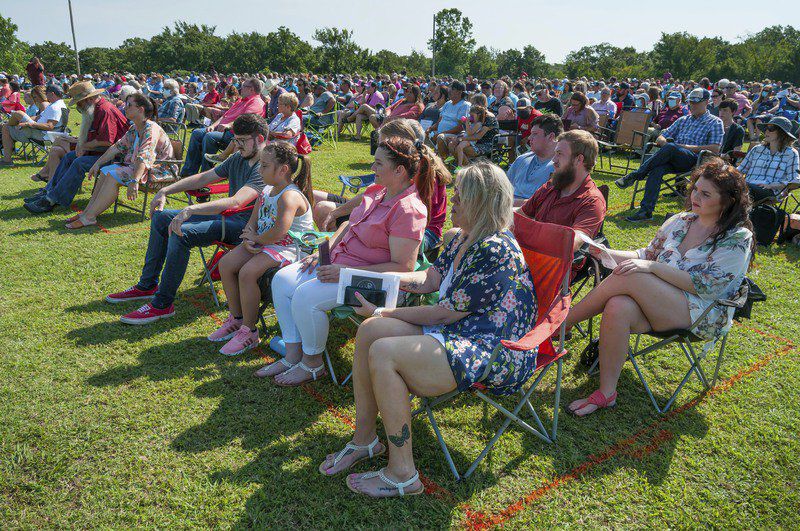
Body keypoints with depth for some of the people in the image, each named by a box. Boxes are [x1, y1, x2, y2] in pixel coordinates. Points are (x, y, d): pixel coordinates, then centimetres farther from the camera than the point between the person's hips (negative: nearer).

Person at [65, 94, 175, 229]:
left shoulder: (151, 129, -21)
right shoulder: (134, 129, 10)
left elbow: (144, 157, -34)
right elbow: (116, 147, 15)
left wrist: (134, 181, -44)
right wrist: (97, 164, 11)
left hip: (157, 169, -9)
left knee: (114, 175, -22)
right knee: (105, 171, -5)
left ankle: (89, 217, -18)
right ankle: (87, 211, -6)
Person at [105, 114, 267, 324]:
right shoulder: (238, 158, 11)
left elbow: (236, 202, -34)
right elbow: (203, 177, 18)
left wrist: (191, 210, -40)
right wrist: (165, 191, 12)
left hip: (243, 225, -10)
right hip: (226, 217, 10)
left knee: (181, 233, -29)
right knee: (161, 218, 11)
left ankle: (163, 304, -17)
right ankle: (147, 285, 18)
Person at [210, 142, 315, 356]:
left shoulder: (290, 196, -21)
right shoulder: (266, 191, 10)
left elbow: (279, 232, -34)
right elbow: (252, 222, 13)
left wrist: (256, 239, -16)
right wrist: (248, 239, -10)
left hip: (289, 248, -10)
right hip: (263, 243, 10)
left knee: (247, 272, -28)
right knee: (225, 264, 0)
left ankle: (249, 332, -12)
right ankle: (236, 318, 13)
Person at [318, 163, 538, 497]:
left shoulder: (495, 251, -21)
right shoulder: (465, 238, 10)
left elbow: (446, 313, -20)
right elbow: (430, 279, 16)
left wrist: (384, 313, -9)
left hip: (495, 353, -10)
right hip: (459, 331, 10)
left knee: (383, 352, -25)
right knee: (369, 330, -3)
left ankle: (402, 474, -12)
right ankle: (364, 438, 9)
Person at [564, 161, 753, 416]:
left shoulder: (738, 238, -6)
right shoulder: (682, 220, 13)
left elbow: (705, 285, -16)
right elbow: (647, 255, 15)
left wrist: (653, 267, -22)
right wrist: (606, 253, -1)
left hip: (704, 313, -6)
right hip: (659, 304, 6)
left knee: (628, 277, -29)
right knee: (618, 307, -31)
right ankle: (606, 394, -24)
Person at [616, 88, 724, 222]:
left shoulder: (715, 122, 11)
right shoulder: (683, 120, 28)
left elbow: (715, 150, -3)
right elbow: (660, 137, 24)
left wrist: (687, 147, -9)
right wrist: (663, 142, -2)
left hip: (696, 160, -4)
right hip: (674, 161, 4)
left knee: (670, 148, -35)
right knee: (657, 168, -32)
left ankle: (635, 175, -30)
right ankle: (646, 210, -39)